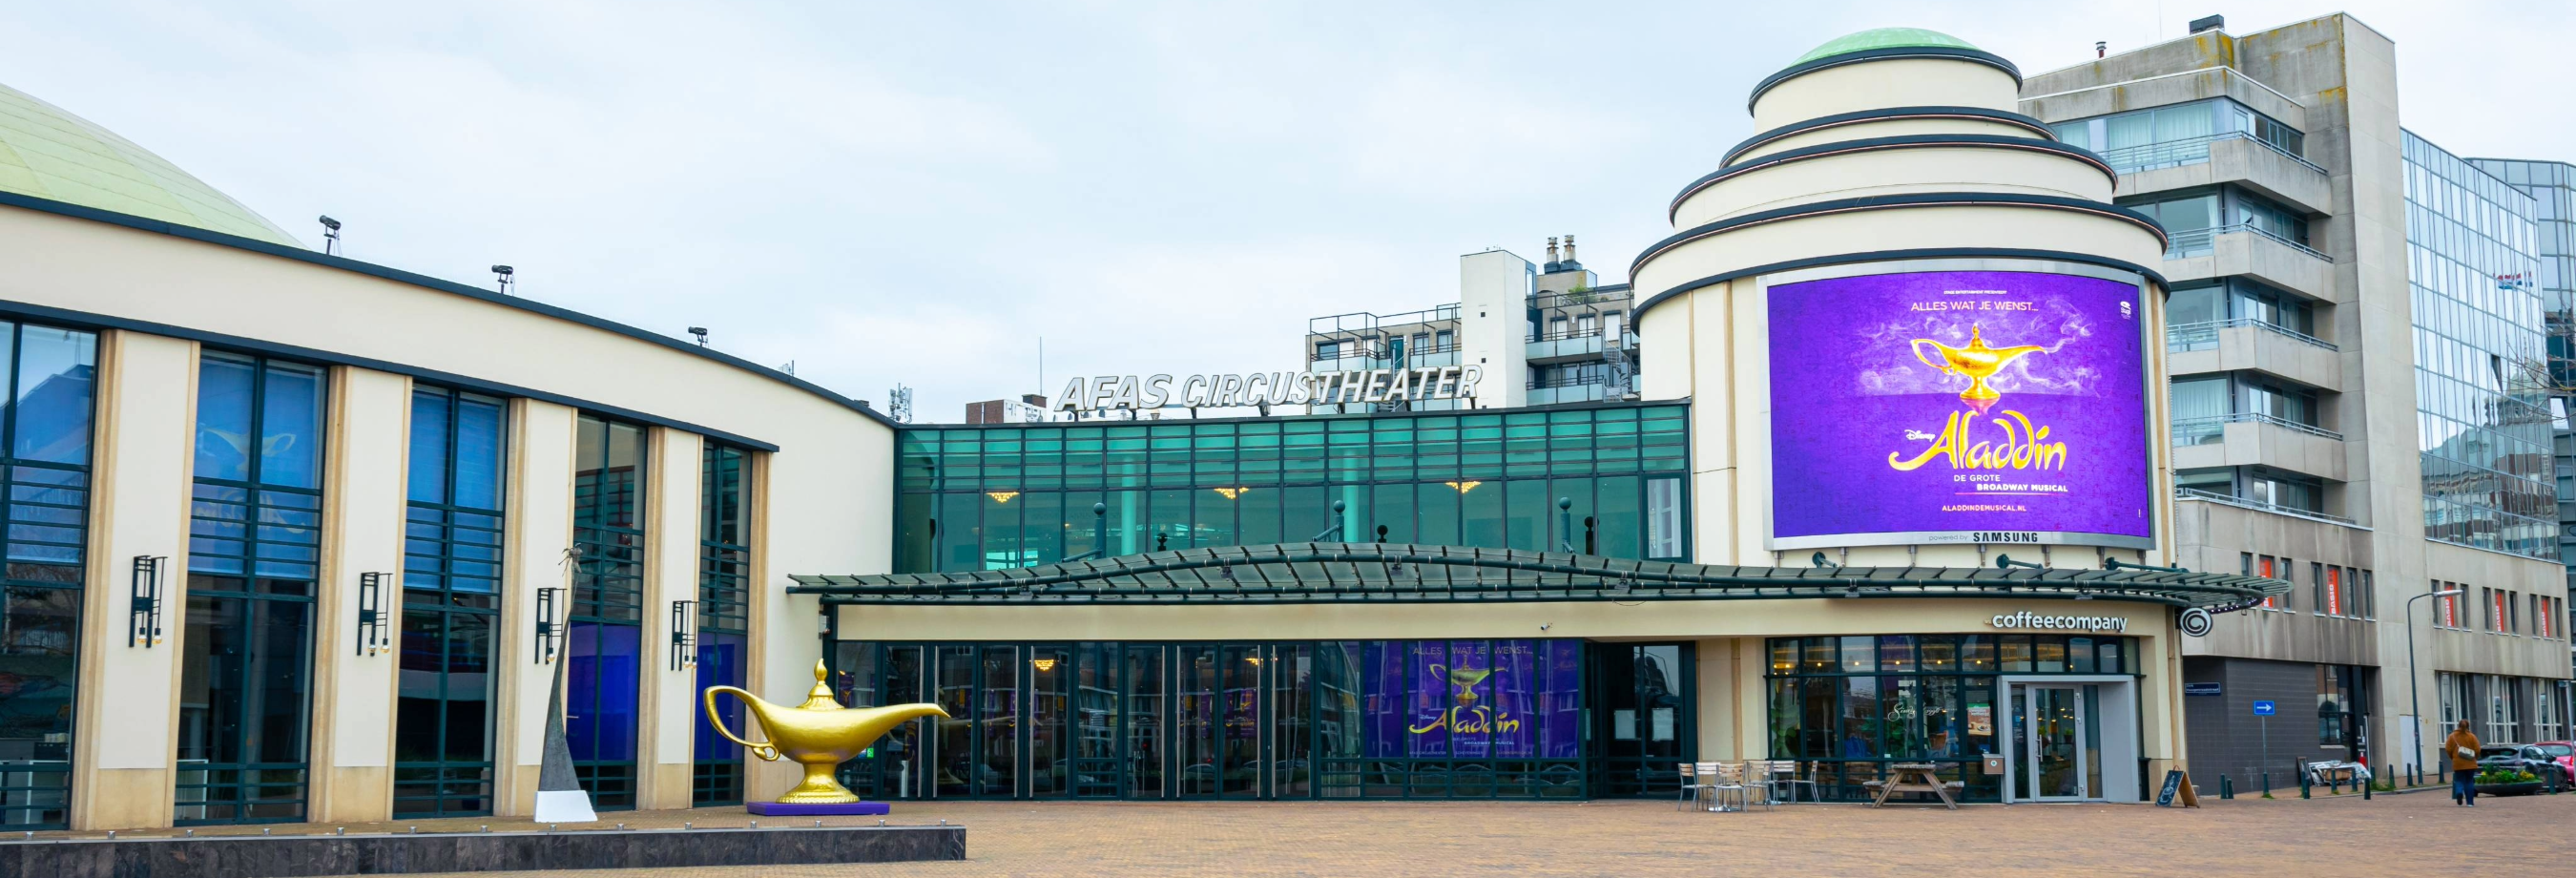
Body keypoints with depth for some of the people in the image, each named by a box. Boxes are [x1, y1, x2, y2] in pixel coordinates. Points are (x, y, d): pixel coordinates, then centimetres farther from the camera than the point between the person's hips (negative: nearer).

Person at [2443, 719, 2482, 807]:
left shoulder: (2452, 736, -1)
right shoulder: (2471, 736, -3)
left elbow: (2448, 749, -4)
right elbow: (2477, 750, -5)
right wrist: (2473, 758, 14)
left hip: (2458, 764, 0)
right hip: (2470, 764, 0)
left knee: (2459, 780, 8)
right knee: (2469, 782, 8)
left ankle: (2459, 792, -23)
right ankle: (2470, 802, 6)